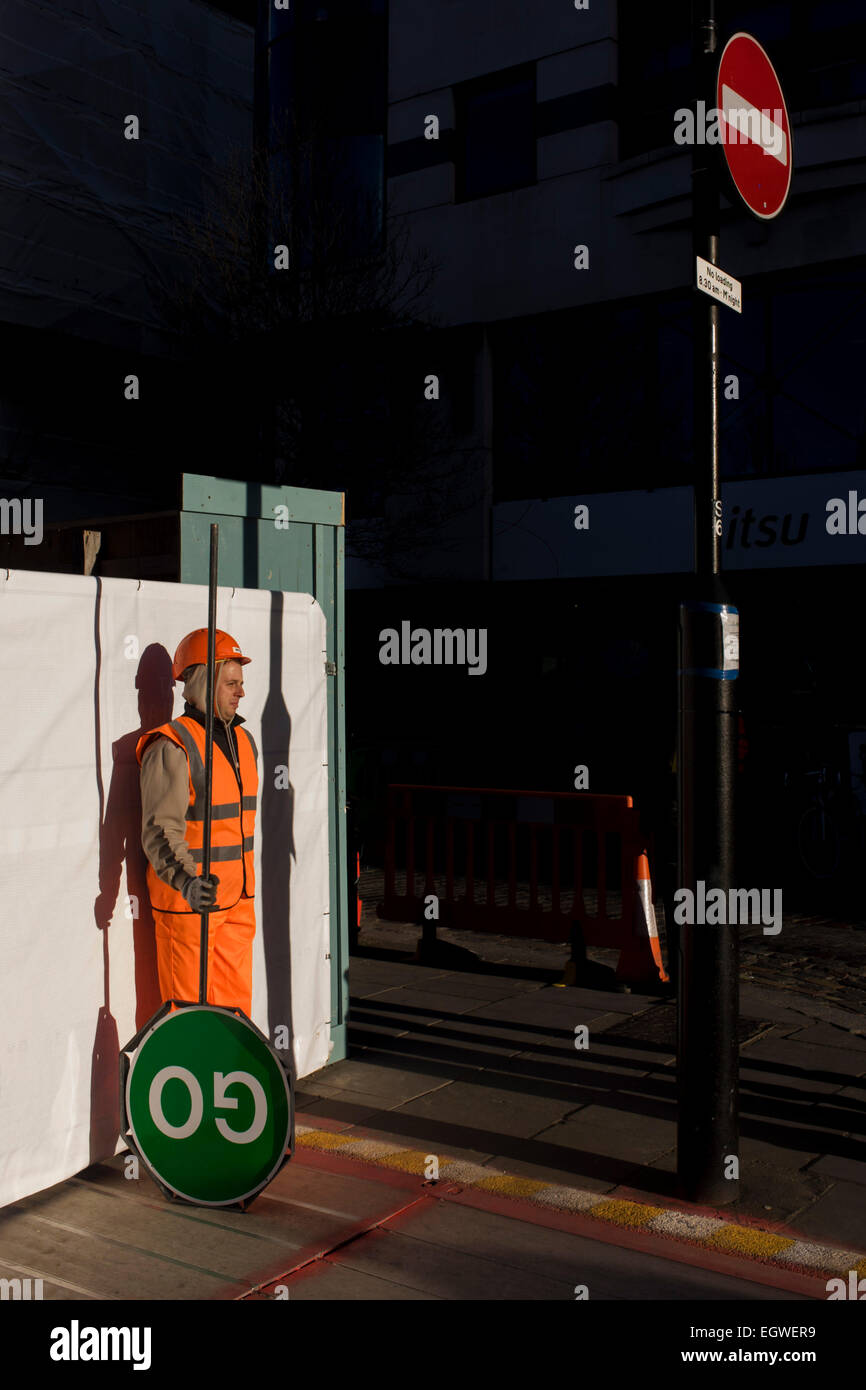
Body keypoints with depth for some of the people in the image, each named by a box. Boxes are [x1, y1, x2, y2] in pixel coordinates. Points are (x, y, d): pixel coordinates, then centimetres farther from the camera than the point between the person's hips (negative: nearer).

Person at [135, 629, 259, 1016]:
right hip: (187, 900, -7)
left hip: (237, 899, 7)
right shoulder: (171, 748, -15)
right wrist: (187, 881, -39)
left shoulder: (244, 741, 12)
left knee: (236, 1000, 13)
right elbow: (160, 831, -23)